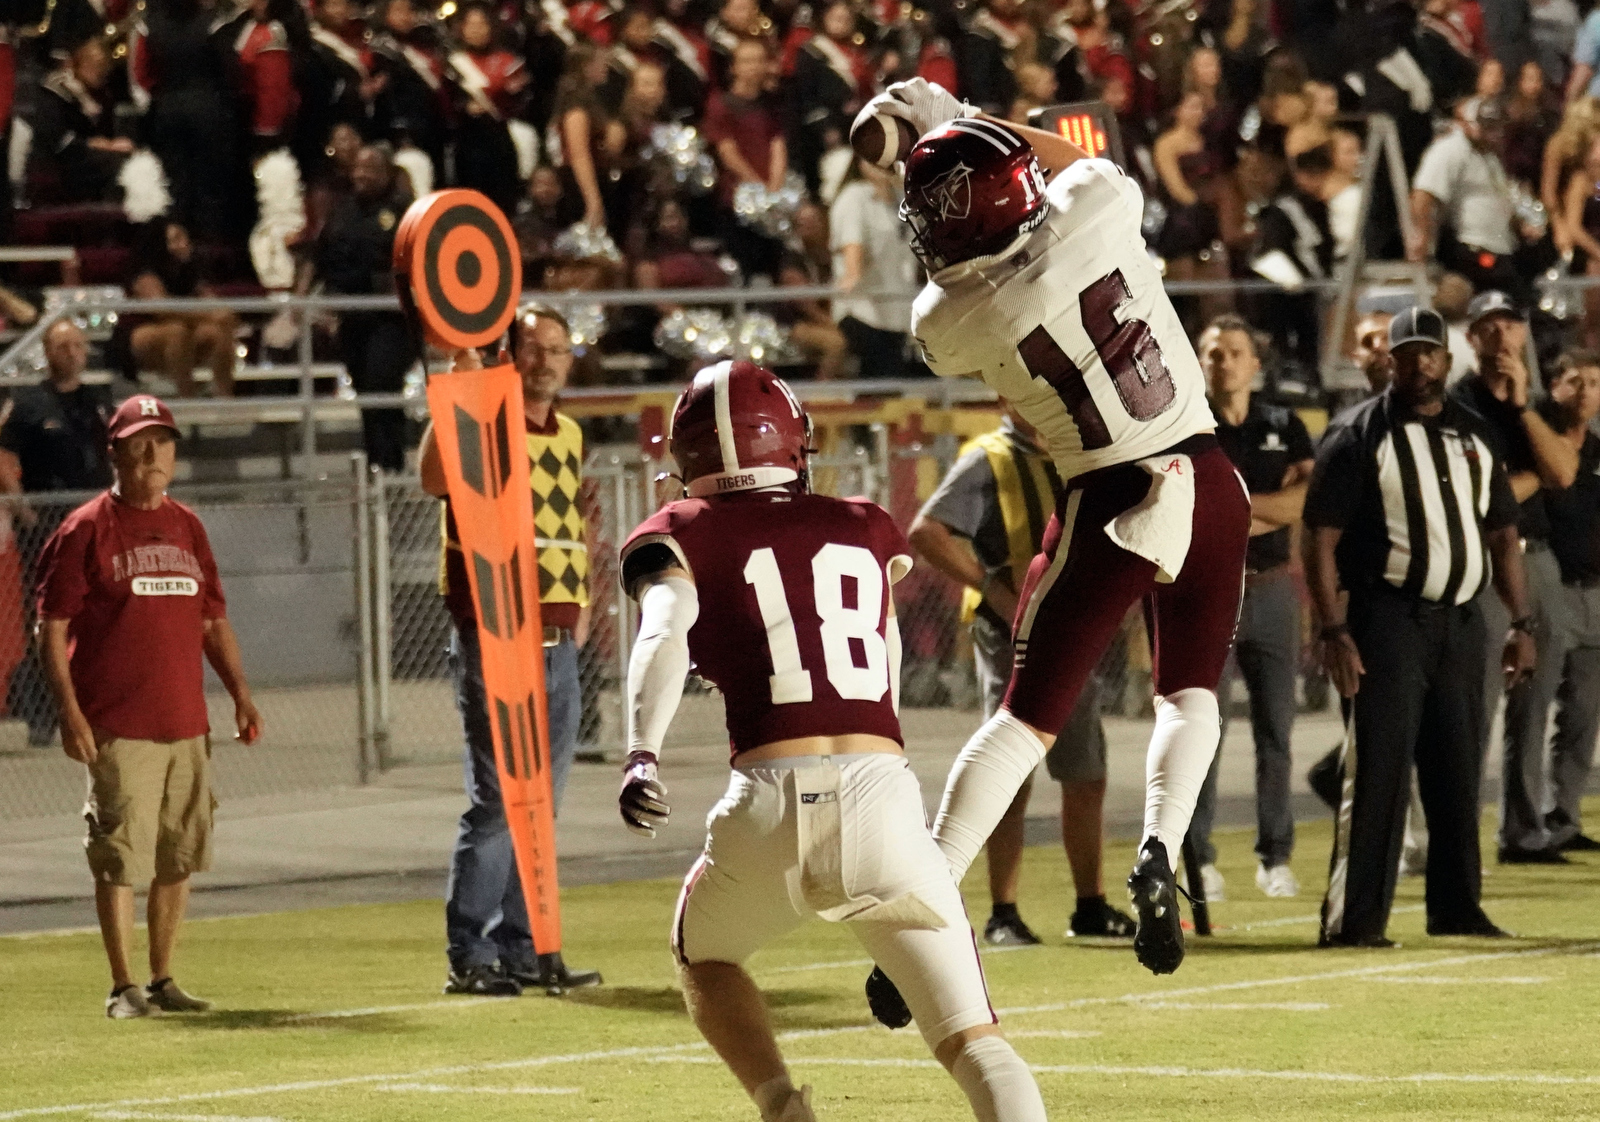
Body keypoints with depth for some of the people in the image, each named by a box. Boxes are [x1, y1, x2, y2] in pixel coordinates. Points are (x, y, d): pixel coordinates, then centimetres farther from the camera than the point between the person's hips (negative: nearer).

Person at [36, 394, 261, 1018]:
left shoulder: (187, 528, 15)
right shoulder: (87, 530, -3)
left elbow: (214, 620, 21)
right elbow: (51, 627, -5)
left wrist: (240, 692, 11)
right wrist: (69, 709, -14)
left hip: (186, 725, 6)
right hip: (117, 728, -6)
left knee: (180, 858, 8)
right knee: (119, 858, -6)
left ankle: (162, 981, 18)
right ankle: (122, 987, 0)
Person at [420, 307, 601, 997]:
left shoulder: (568, 435, 15)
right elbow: (434, 479, -29)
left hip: (558, 647, 7)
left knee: (541, 802, 10)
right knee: (496, 800, -7)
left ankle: (521, 949, 17)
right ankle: (469, 958, -2)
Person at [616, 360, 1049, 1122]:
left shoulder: (683, 537, 12)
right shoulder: (865, 530, 21)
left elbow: (664, 634, -10)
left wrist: (642, 754, -25)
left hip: (772, 808, -1)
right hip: (882, 794, 1)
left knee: (704, 958, 30)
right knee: (971, 1039, 4)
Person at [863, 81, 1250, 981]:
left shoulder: (946, 322, -11)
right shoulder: (1089, 220, -12)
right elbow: (1087, 161, 13)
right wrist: (960, 121, 16)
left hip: (1107, 505, -1)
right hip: (1205, 482, 1)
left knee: (1027, 720, 6)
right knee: (1190, 694, 17)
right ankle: (1160, 852, -8)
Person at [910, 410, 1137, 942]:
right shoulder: (987, 463, -7)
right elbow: (925, 533, -18)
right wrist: (992, 588, -20)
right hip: (1014, 637, -6)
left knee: (1086, 779, 11)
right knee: (1014, 779, -3)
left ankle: (1090, 907, 21)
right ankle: (1002, 915, 4)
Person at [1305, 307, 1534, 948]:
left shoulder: (1472, 435, 14)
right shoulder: (1359, 435, -4)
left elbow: (1501, 533, 18)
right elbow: (1321, 540, -9)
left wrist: (1519, 623, 10)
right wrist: (1334, 632, -17)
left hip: (1460, 621, 6)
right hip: (1388, 622, -6)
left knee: (1458, 771, 10)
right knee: (1378, 769, -10)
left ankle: (1457, 910, 20)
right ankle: (1352, 920, -9)